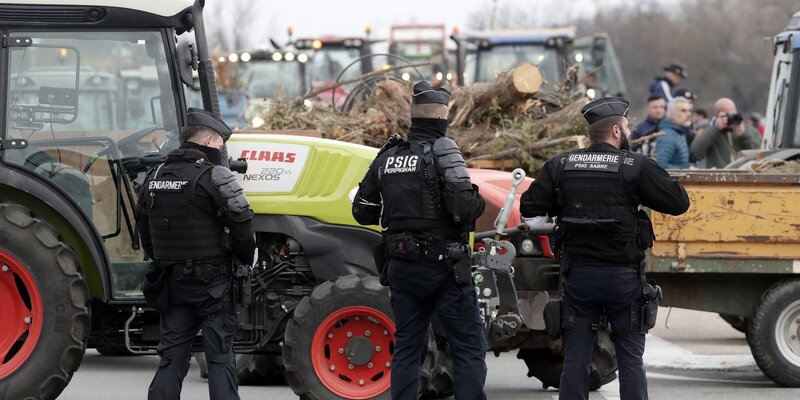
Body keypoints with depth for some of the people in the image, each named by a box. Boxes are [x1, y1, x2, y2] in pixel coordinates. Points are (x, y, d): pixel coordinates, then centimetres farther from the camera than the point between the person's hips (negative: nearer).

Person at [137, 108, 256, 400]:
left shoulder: (155, 177, 8)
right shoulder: (214, 176, -12)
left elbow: (144, 229, 14)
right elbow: (241, 225, -12)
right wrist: (247, 260, 4)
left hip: (171, 279, 5)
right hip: (212, 279, -5)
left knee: (172, 357, 9)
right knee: (220, 356, 0)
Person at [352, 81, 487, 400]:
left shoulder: (386, 157, 7)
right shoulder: (441, 150, -11)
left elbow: (362, 211, 13)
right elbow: (464, 207, -21)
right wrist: (479, 203, 0)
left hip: (402, 266, 6)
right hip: (443, 266, -6)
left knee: (406, 349, 12)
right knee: (469, 347, 0)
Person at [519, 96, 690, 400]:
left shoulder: (561, 165, 2)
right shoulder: (636, 166, -6)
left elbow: (529, 207, 1)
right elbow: (678, 202, -6)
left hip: (578, 275, 2)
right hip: (623, 276, -2)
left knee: (575, 360, 6)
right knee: (631, 360, 6)